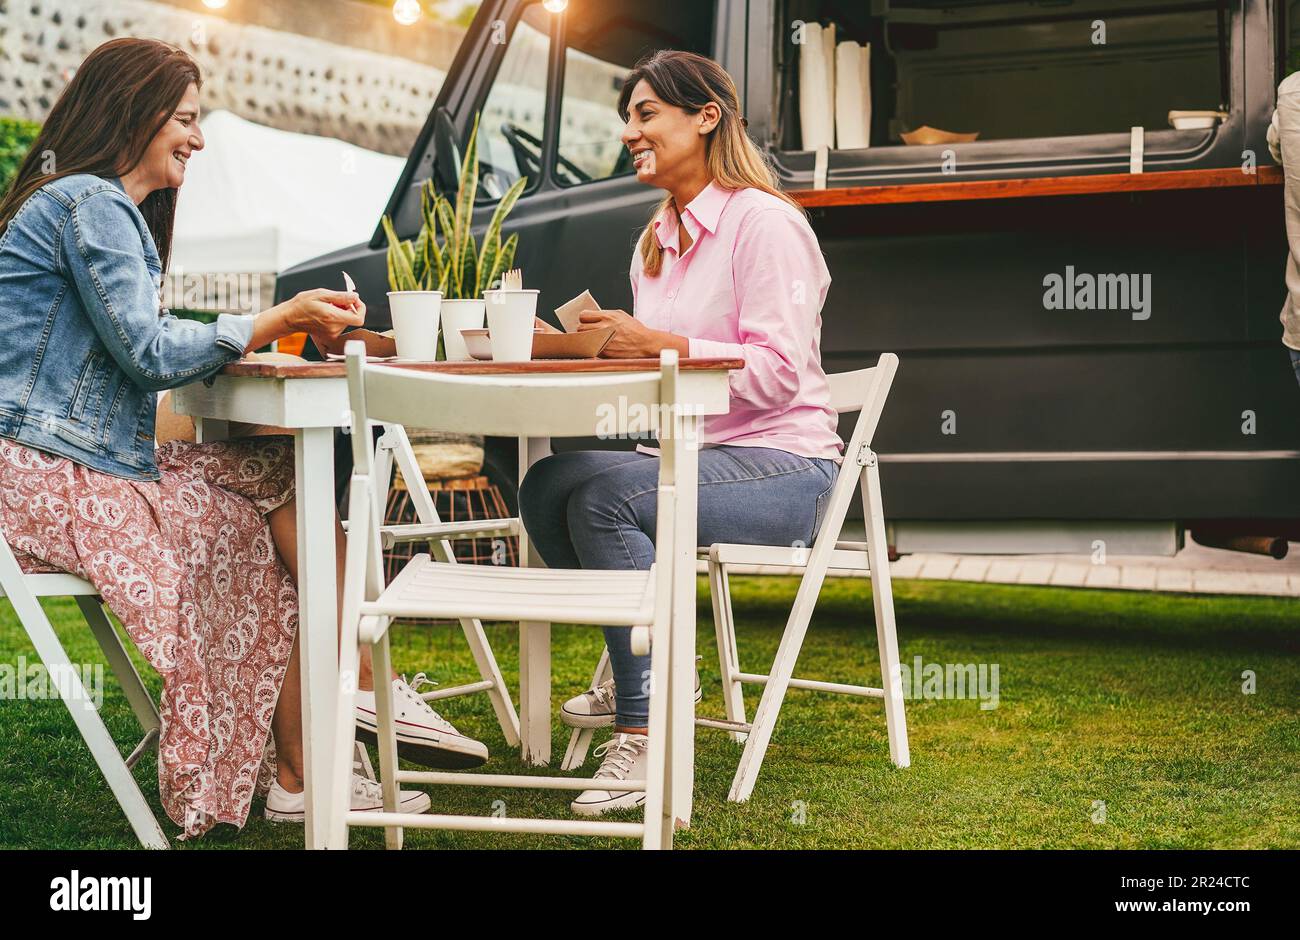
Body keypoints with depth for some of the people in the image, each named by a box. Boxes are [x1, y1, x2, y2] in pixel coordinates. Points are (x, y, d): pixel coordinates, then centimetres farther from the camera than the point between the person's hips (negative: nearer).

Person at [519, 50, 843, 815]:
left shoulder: (763, 221, -10)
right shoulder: (657, 242, 16)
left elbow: (778, 372, -19)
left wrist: (659, 344, -21)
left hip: (782, 465, -8)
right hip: (692, 456, 8)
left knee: (604, 499, -30)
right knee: (547, 485, -15)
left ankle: (645, 736, -26)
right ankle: (637, 672, 2)